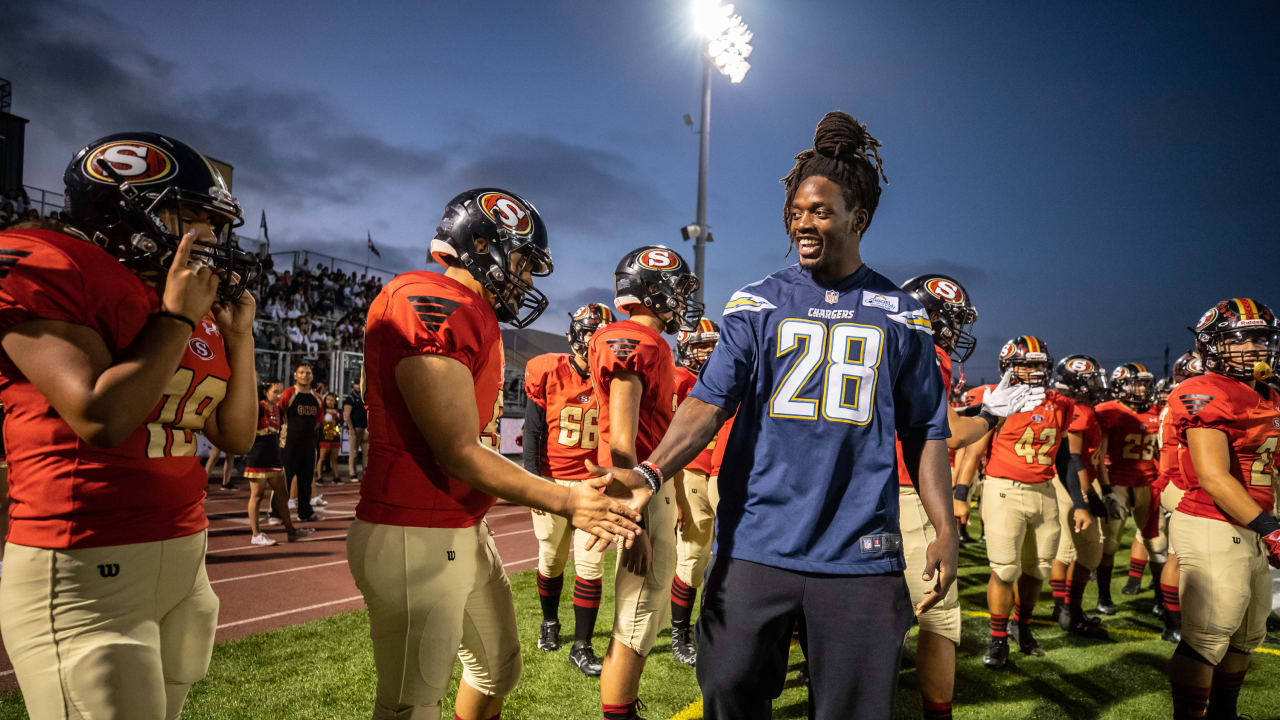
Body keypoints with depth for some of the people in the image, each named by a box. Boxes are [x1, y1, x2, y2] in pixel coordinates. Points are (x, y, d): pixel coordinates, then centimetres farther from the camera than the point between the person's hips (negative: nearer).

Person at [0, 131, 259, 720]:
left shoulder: (194, 302, 12)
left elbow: (236, 437, 14)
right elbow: (100, 418, -22)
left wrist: (238, 334, 7)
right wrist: (178, 318, -12)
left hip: (185, 559, 8)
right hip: (83, 571, -7)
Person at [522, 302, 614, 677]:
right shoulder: (548, 372, -5)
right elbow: (533, 431, -2)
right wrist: (533, 480, -8)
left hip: (594, 483, 1)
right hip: (552, 481, -1)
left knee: (590, 564, -2)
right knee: (551, 559, 13)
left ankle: (581, 646, 9)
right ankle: (549, 623, 38)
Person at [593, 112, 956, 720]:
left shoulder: (902, 316, 7)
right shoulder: (757, 304, 4)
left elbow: (924, 434, 10)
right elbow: (710, 400, -7)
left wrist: (945, 529, 0)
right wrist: (650, 472, -23)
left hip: (860, 555, 1)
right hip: (756, 544, 0)